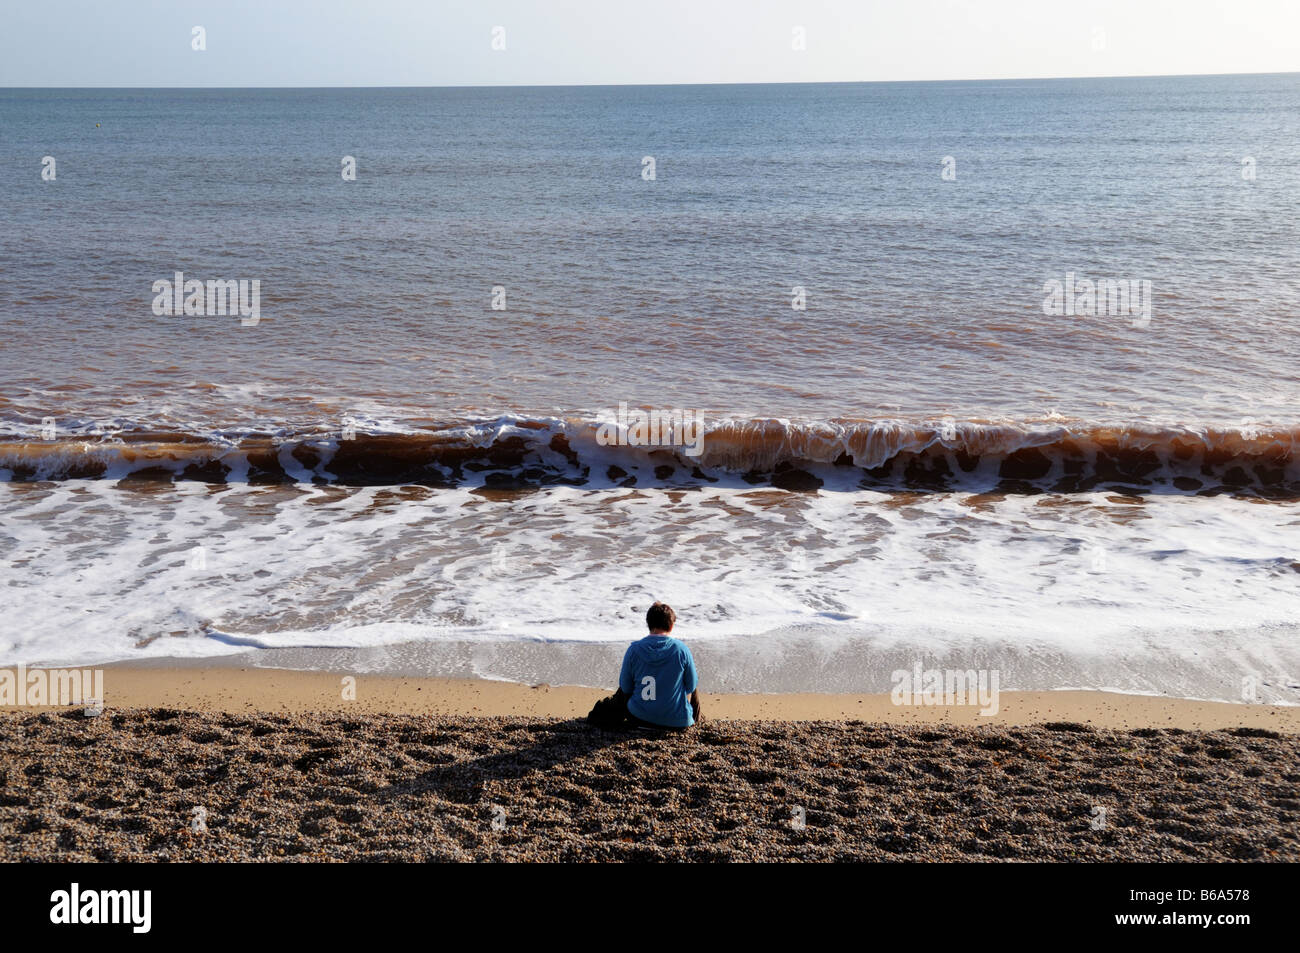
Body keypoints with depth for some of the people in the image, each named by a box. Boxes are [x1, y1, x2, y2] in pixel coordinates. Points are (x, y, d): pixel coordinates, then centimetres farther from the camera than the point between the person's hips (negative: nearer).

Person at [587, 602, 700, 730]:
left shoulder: (634, 649, -10)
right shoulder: (681, 649, -14)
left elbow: (626, 687, 0)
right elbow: (691, 686, -4)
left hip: (639, 718, 2)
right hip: (677, 722, -2)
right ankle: (694, 719, 46)